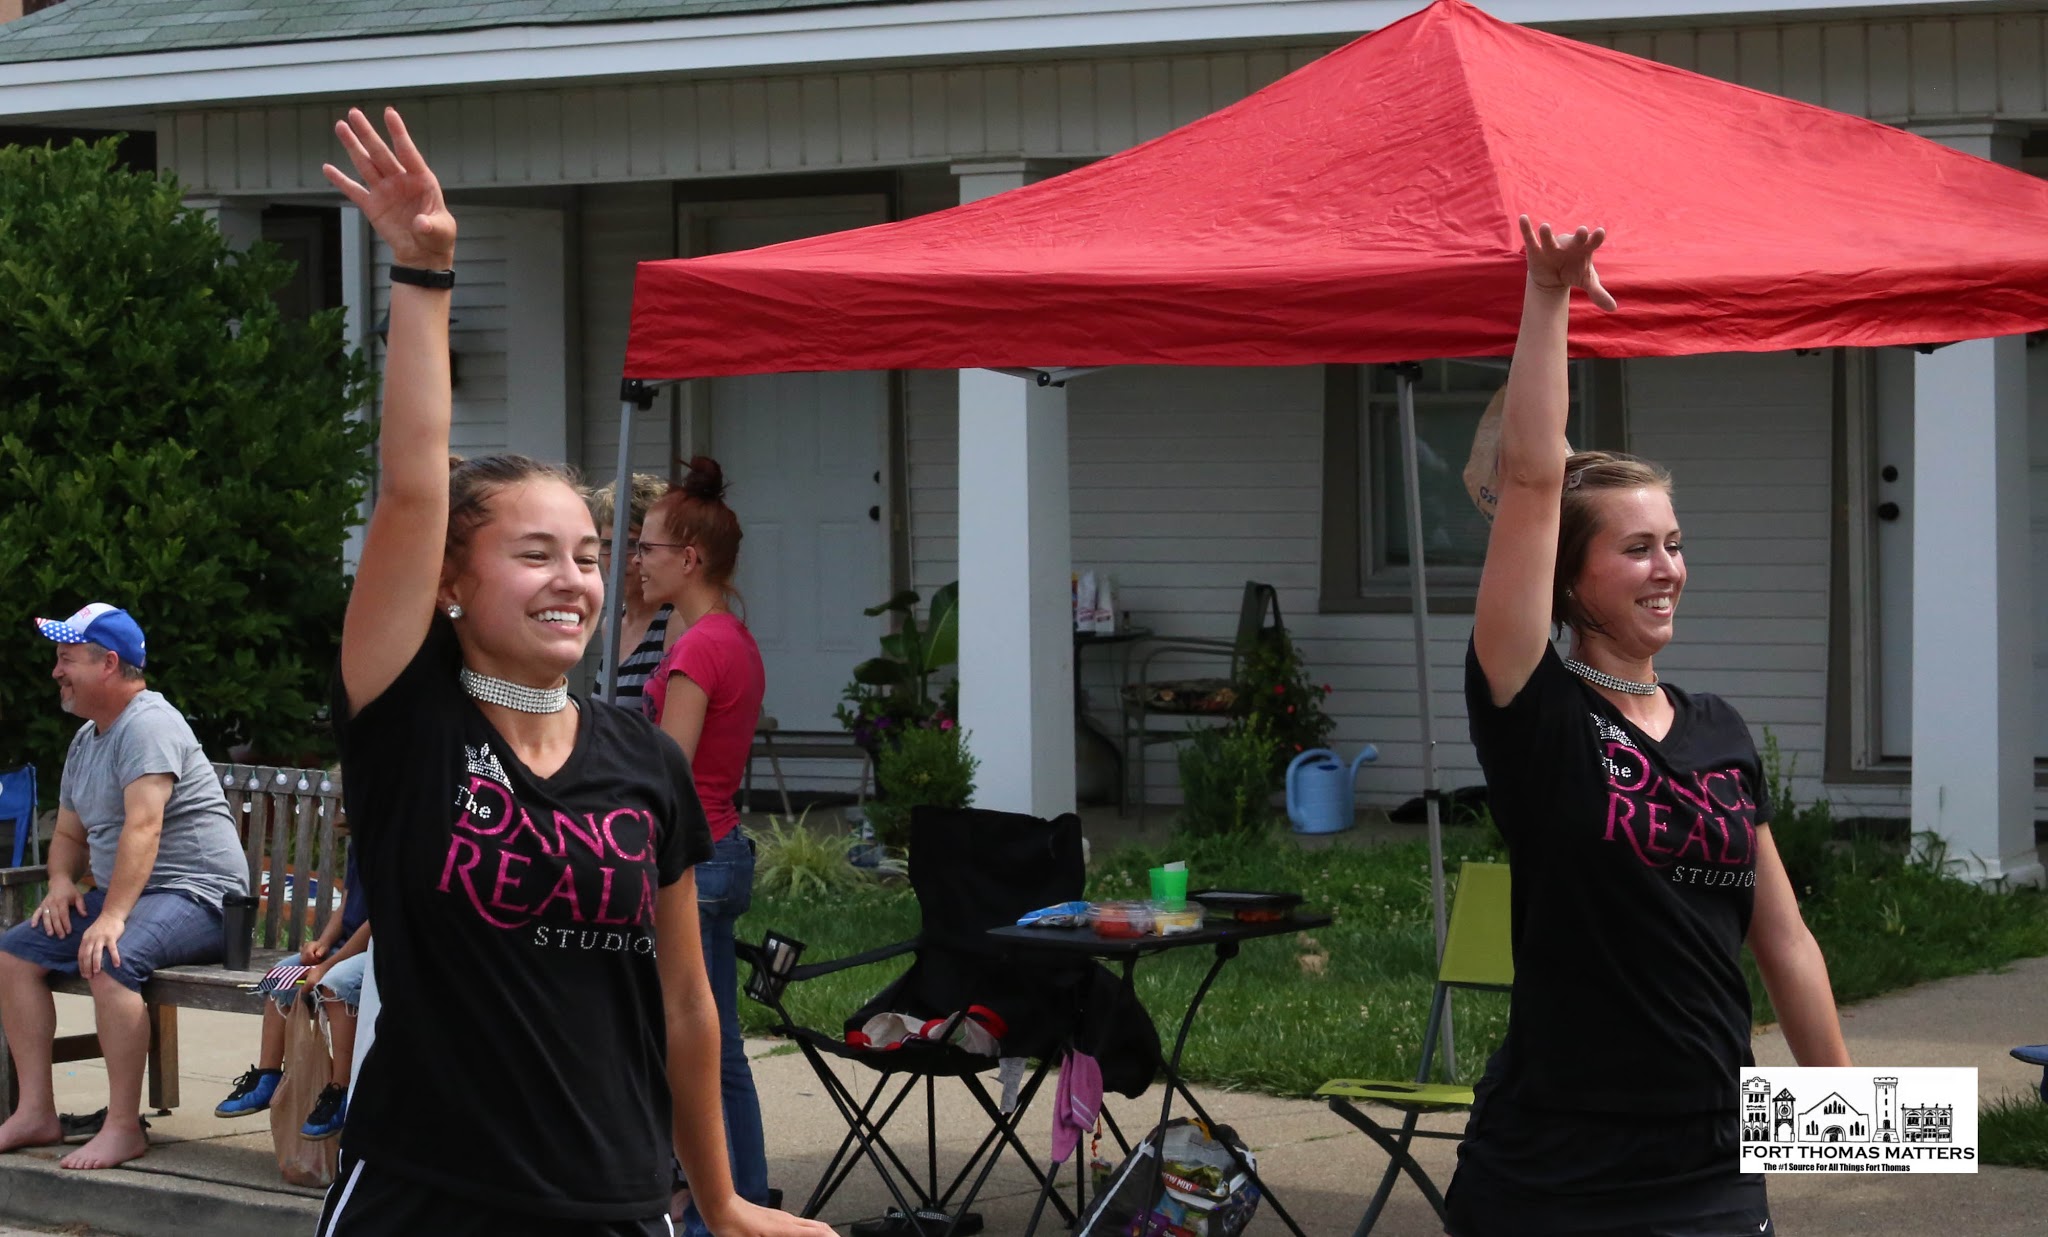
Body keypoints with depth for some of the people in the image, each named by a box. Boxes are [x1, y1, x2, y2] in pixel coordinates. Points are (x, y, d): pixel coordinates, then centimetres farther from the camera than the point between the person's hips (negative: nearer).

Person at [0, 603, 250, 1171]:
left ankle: (124, 1126, -28)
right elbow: (70, 833, 23)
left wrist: (112, 916, -36)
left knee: (111, 960, -35)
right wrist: (62, 882, 0)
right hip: (117, 893, 10)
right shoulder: (86, 740, 16)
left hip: (196, 895, -10)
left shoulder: (148, 724, -16)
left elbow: (143, 827, -27)